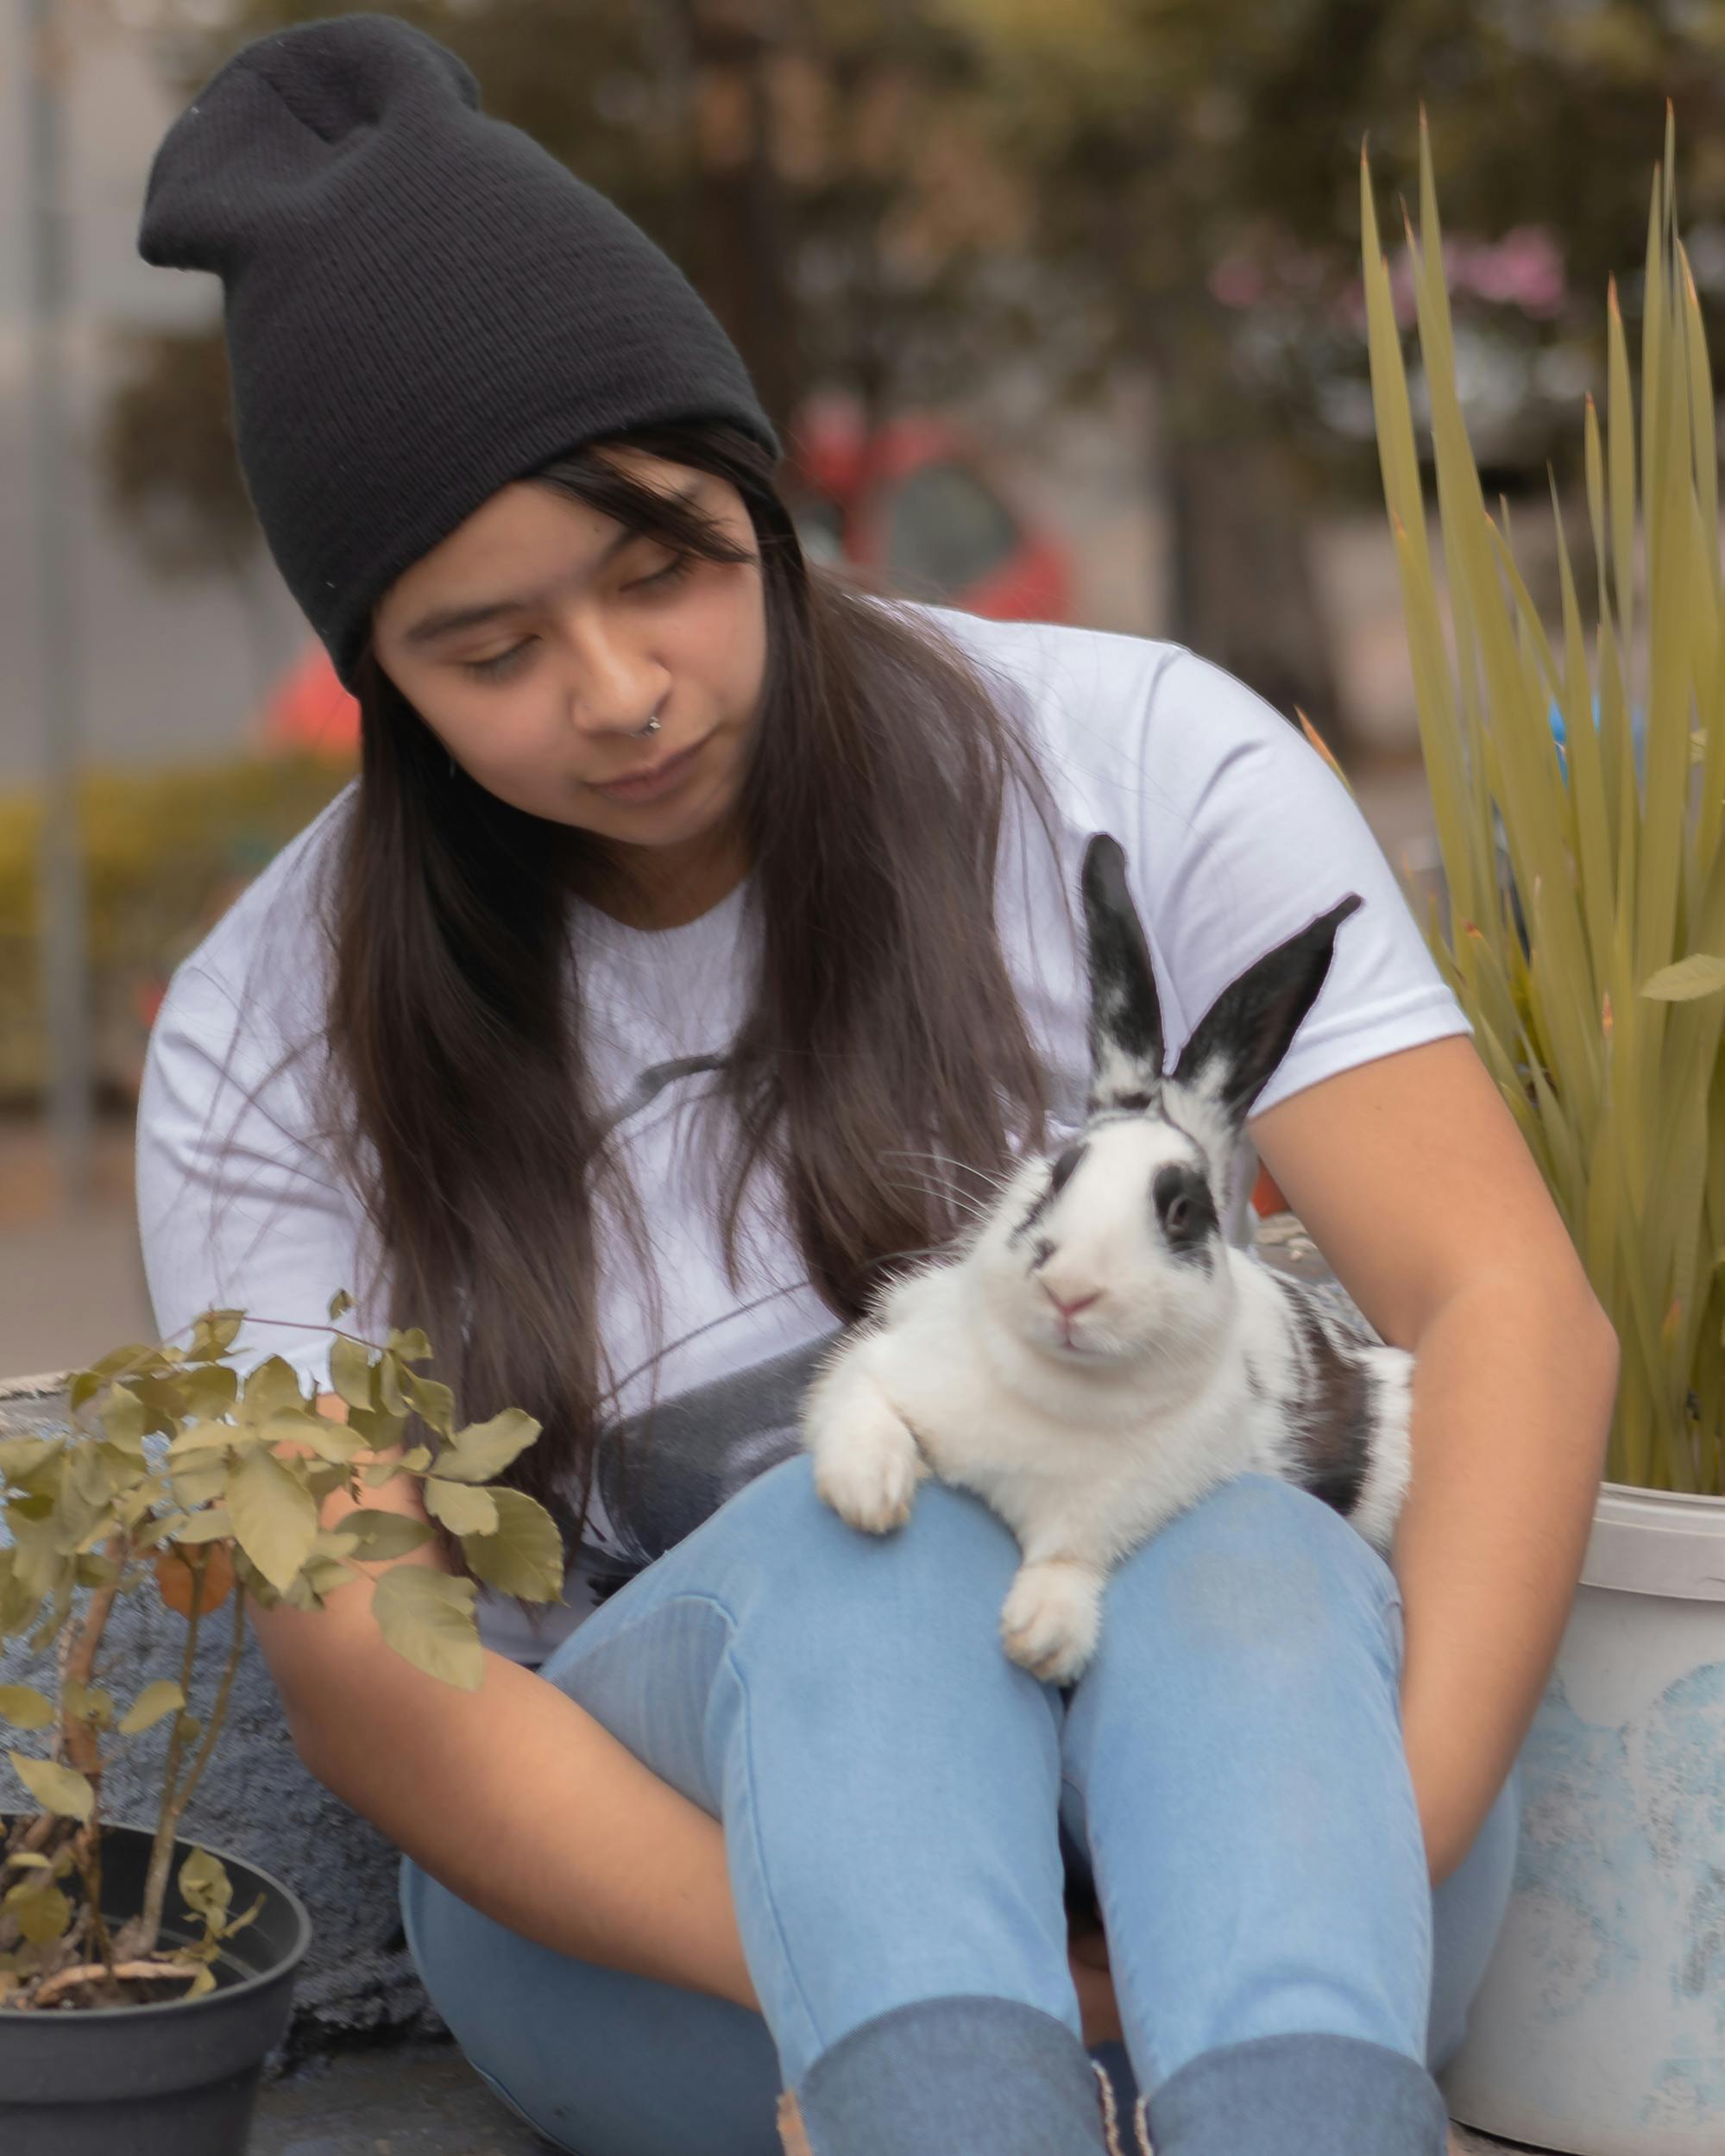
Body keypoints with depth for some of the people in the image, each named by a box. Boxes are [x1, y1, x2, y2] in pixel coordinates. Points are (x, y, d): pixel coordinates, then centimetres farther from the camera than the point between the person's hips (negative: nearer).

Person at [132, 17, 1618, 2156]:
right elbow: (363, 1670, -8)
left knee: (1247, 1555, -34)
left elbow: (1514, 1307, -11)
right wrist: (862, 1984, -23)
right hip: (668, 1915, 0)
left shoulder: (1132, 761, -4)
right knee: (883, 1514, -33)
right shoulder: (270, 1044, -1)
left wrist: (1388, 1843, -27)